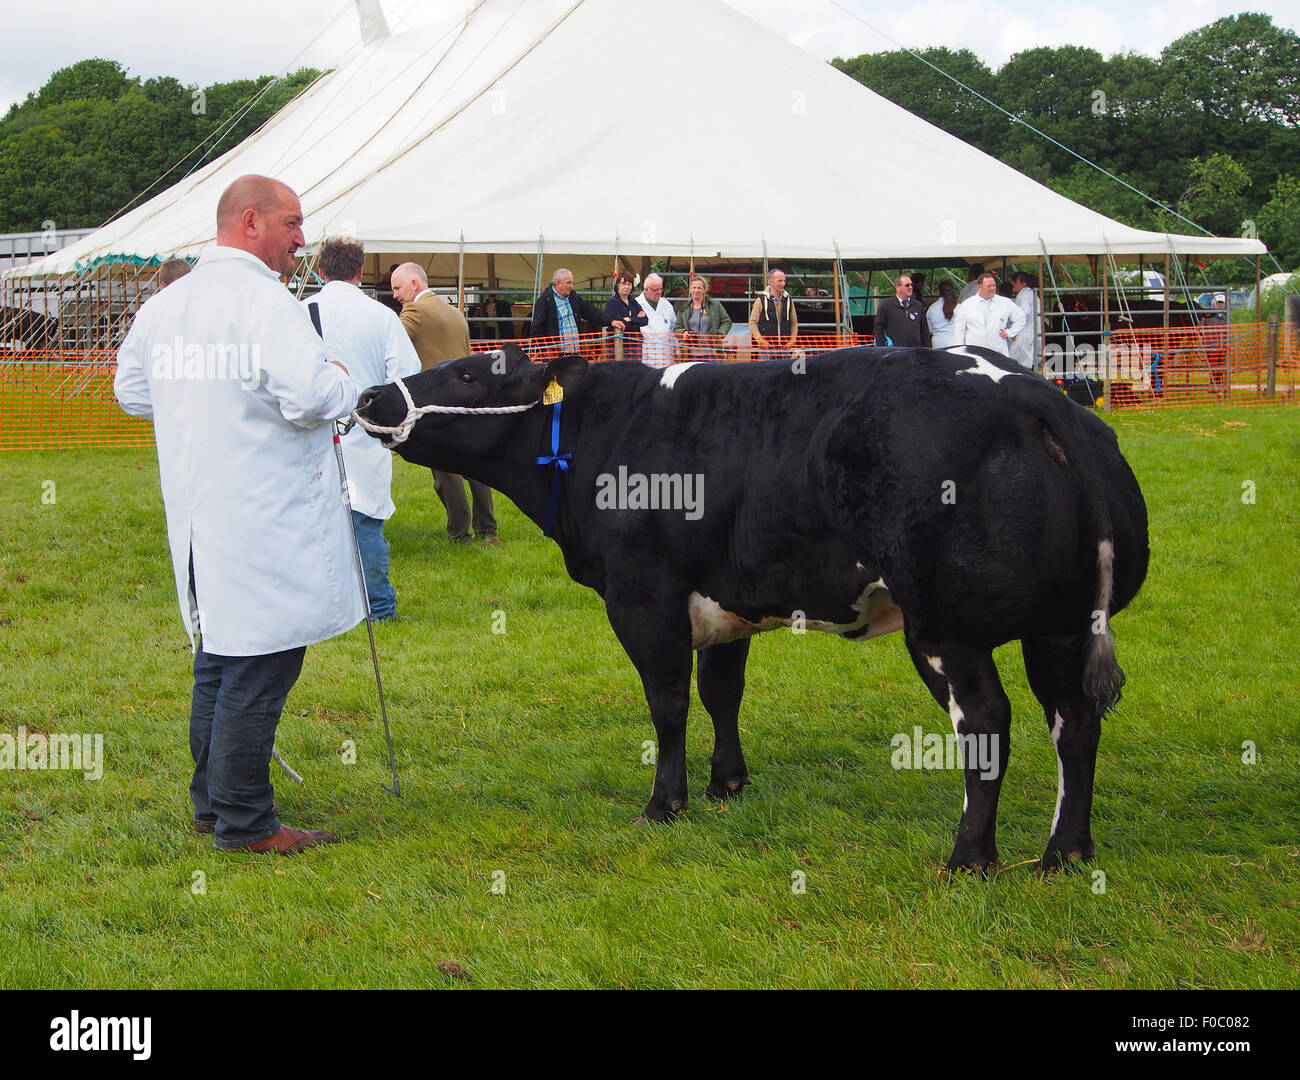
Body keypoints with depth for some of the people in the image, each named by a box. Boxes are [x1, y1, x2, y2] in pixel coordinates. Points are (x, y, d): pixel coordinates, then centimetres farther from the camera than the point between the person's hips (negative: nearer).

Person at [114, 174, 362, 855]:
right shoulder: (264, 300, -17)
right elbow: (310, 395, -27)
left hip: (198, 518, 9)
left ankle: (211, 801, 29)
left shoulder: (162, 305, 9)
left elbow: (132, 389, 20)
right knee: (260, 668, -1)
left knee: (219, 660, 20)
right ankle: (243, 822, 4)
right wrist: (343, 386, -5)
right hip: (264, 519, -9)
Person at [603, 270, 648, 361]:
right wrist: (637, 319, -5)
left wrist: (630, 319, -9)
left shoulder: (633, 302, 17)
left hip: (636, 343, 6)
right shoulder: (612, 302, -2)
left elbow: (645, 320, 5)